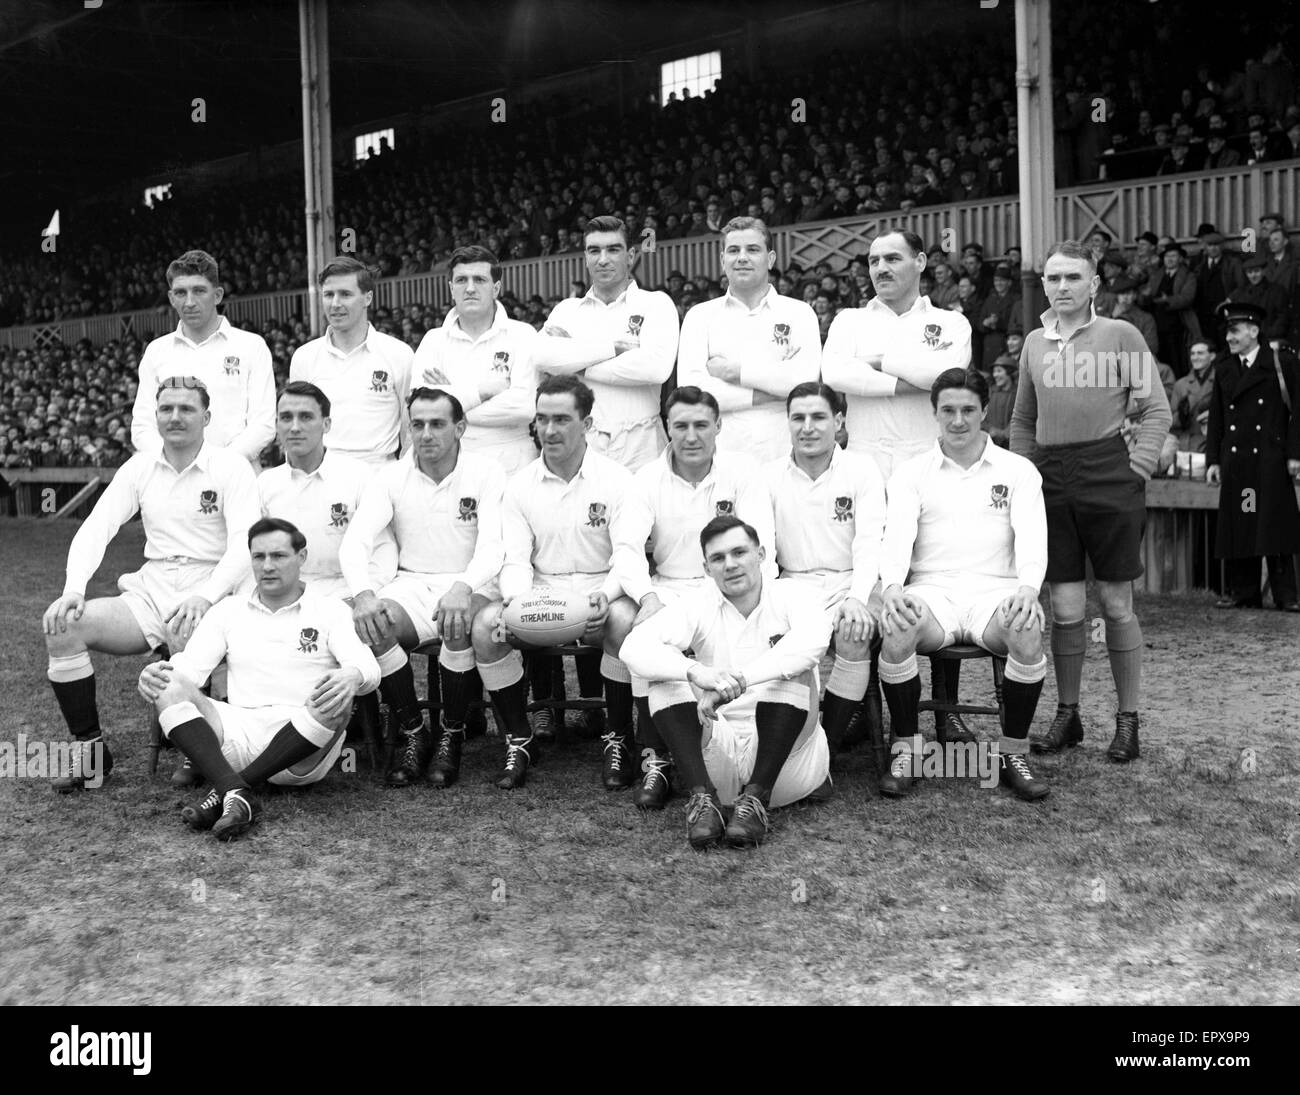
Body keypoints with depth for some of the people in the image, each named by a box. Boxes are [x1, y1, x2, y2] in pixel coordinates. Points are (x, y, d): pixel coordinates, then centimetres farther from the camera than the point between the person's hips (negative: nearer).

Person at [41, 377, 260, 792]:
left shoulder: (231, 467, -1)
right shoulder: (140, 467, 12)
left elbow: (245, 543, -12)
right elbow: (95, 528, 4)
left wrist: (204, 597, -29)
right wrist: (73, 591, -14)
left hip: (208, 597, -4)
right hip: (149, 593, 4)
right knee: (62, 625, -17)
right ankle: (90, 749, -3)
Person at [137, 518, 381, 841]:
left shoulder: (330, 610, 9)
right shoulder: (228, 611, 18)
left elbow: (367, 666, -6)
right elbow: (189, 666, 6)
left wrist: (352, 676, -32)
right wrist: (154, 674, -19)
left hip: (305, 743, -2)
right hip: (240, 733, 2)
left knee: (335, 696, -33)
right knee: (170, 690, -19)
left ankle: (222, 791, -30)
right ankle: (236, 794, -40)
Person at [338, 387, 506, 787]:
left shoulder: (486, 472, -1)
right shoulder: (391, 477, 5)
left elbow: (492, 546, -12)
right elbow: (355, 541, -5)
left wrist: (462, 589, -33)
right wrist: (363, 593, -26)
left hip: (471, 586, -2)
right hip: (412, 585, 3)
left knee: (457, 625, -36)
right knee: (372, 626, -29)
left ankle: (452, 735, -12)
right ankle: (413, 735, -10)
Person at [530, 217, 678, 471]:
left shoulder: (655, 303, 6)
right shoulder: (567, 309, 14)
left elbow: (656, 367, -12)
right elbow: (542, 358, -6)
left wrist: (579, 369, -5)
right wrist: (614, 346, -11)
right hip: (579, 447, 2)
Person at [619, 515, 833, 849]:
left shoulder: (787, 595, -2)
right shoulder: (697, 604, 2)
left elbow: (815, 637, -27)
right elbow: (634, 647, -16)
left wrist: (740, 679, -39)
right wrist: (697, 672, -36)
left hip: (786, 757, -2)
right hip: (720, 748, 2)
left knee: (793, 672, -25)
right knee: (666, 682, -16)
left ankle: (756, 798, -25)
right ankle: (703, 797, -24)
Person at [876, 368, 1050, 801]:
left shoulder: (1018, 470, 12)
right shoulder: (911, 472, 13)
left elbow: (1031, 537, -1)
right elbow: (897, 534, -2)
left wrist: (1028, 588, -23)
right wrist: (891, 586, -24)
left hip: (996, 589, 0)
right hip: (931, 589, 0)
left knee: (1028, 632, -34)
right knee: (897, 630, -34)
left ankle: (1013, 753, -13)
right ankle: (904, 752, -14)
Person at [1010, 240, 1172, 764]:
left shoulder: (1120, 334, 0)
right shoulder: (1034, 342, 12)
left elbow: (1157, 409, 1)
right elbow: (1022, 420, 21)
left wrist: (1138, 466, -7)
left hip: (1108, 475, -3)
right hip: (1050, 479, 3)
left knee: (1116, 604, 4)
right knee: (1065, 608, 4)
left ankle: (1128, 719, 15)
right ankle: (1066, 715, 18)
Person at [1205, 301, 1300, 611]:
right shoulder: (1223, 367, 13)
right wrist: (1213, 460, 8)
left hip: (1271, 459, -4)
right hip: (1235, 459, 4)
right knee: (1238, 526, 4)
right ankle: (1242, 592, 11)